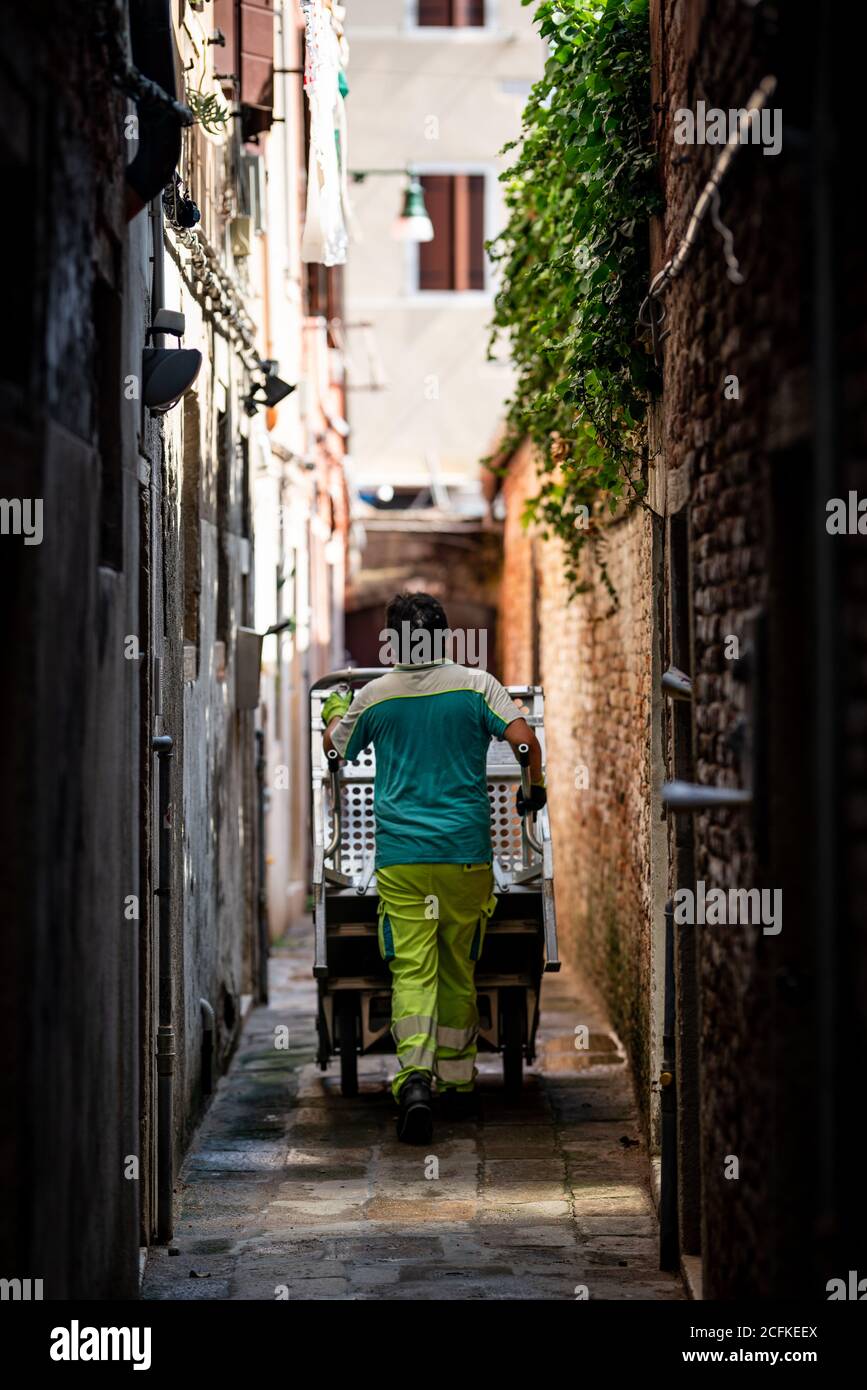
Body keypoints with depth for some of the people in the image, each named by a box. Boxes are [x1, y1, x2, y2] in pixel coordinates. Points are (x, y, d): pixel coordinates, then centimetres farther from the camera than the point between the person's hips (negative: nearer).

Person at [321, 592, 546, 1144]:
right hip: (466, 850, 0)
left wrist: (334, 712, 42)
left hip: (400, 856, 0)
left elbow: (336, 747, 20)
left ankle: (415, 1079, -24)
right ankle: (458, 1078, 24)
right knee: (458, 967, 15)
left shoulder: (374, 697, 4)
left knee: (412, 971, -5)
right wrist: (536, 787, 8)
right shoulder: (475, 685, 0)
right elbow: (524, 737, -11)